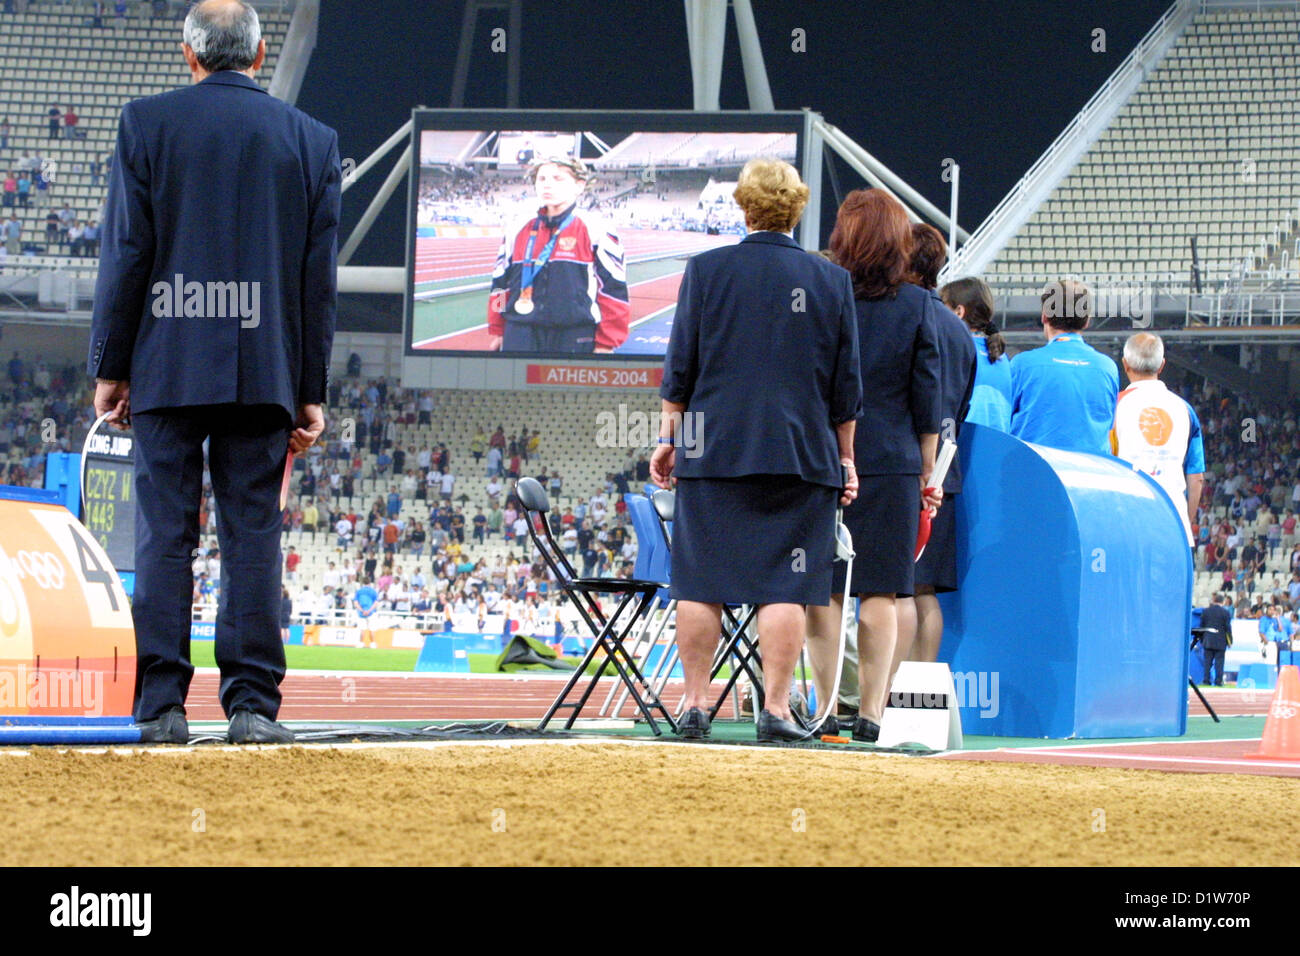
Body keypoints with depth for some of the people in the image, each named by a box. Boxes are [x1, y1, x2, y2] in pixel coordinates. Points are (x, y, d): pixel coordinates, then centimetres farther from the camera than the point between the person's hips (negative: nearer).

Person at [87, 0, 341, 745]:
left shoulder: (147, 124, 1)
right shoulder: (313, 140, 7)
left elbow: (126, 256, -1)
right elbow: (319, 278, 6)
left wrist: (109, 367, 5)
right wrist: (311, 392, 10)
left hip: (168, 368, -1)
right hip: (263, 371, 1)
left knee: (165, 535, 1)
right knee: (254, 535, 2)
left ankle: (163, 705, -2)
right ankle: (253, 704, -2)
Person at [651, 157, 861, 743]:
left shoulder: (706, 270, 1)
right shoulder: (831, 280, 4)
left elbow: (679, 369, 3)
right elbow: (846, 385, 7)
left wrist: (668, 438, 11)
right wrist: (845, 456, 16)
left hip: (713, 451, 0)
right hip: (801, 454, 0)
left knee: (700, 582, 5)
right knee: (785, 585, -1)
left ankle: (695, 703, 6)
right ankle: (776, 708, -5)